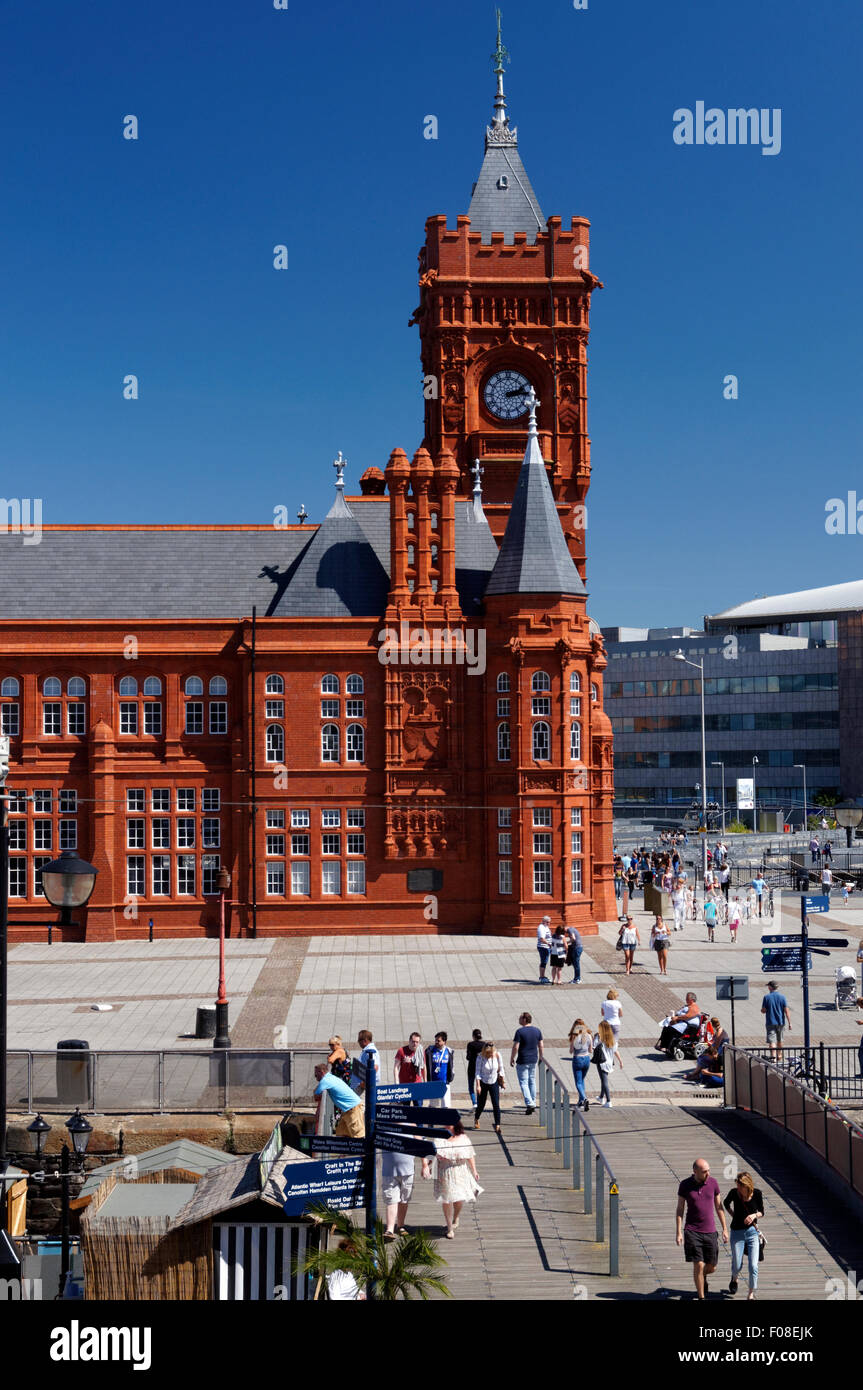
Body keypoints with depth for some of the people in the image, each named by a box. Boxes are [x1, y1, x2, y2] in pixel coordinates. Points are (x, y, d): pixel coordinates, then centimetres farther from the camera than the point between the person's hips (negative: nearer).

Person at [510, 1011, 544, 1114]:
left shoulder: (520, 1031, -15)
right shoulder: (537, 1031, 3)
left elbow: (515, 1047, -15)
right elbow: (541, 1046, 7)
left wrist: (512, 1059, -4)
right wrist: (540, 1058, 17)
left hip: (522, 1061, -6)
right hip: (534, 1060, 6)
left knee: (523, 1083, -1)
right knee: (532, 1082, 17)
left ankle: (529, 1103, -14)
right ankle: (533, 1104, 21)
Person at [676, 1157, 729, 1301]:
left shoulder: (713, 1183, -1)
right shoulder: (685, 1185, -7)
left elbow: (718, 1206, 8)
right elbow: (680, 1209, -1)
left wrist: (725, 1229, 7)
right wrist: (679, 1232, -6)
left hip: (710, 1231, 3)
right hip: (692, 1231, -3)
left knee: (711, 1267, 9)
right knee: (698, 1265, -9)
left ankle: (702, 1278, 44)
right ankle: (701, 1297, 4)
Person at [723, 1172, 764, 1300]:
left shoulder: (757, 1193, -11)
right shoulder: (734, 1193, -12)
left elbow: (761, 1212, 3)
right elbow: (726, 1203, 11)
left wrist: (754, 1215, -17)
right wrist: (734, 1215, 0)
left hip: (752, 1232, 0)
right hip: (737, 1232, 0)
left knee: (753, 1266, -7)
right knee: (737, 1266, 7)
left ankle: (751, 1294, 9)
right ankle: (734, 1279, 42)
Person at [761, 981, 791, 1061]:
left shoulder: (766, 997, -6)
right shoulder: (782, 997, -2)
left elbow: (763, 1011, -4)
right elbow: (786, 1011, -5)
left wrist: (762, 1010, 19)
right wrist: (789, 1023, -2)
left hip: (770, 1022, -3)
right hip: (781, 1022, 3)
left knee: (772, 1041, -6)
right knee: (779, 1040, 19)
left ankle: (773, 1057, -22)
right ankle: (779, 1057, 32)